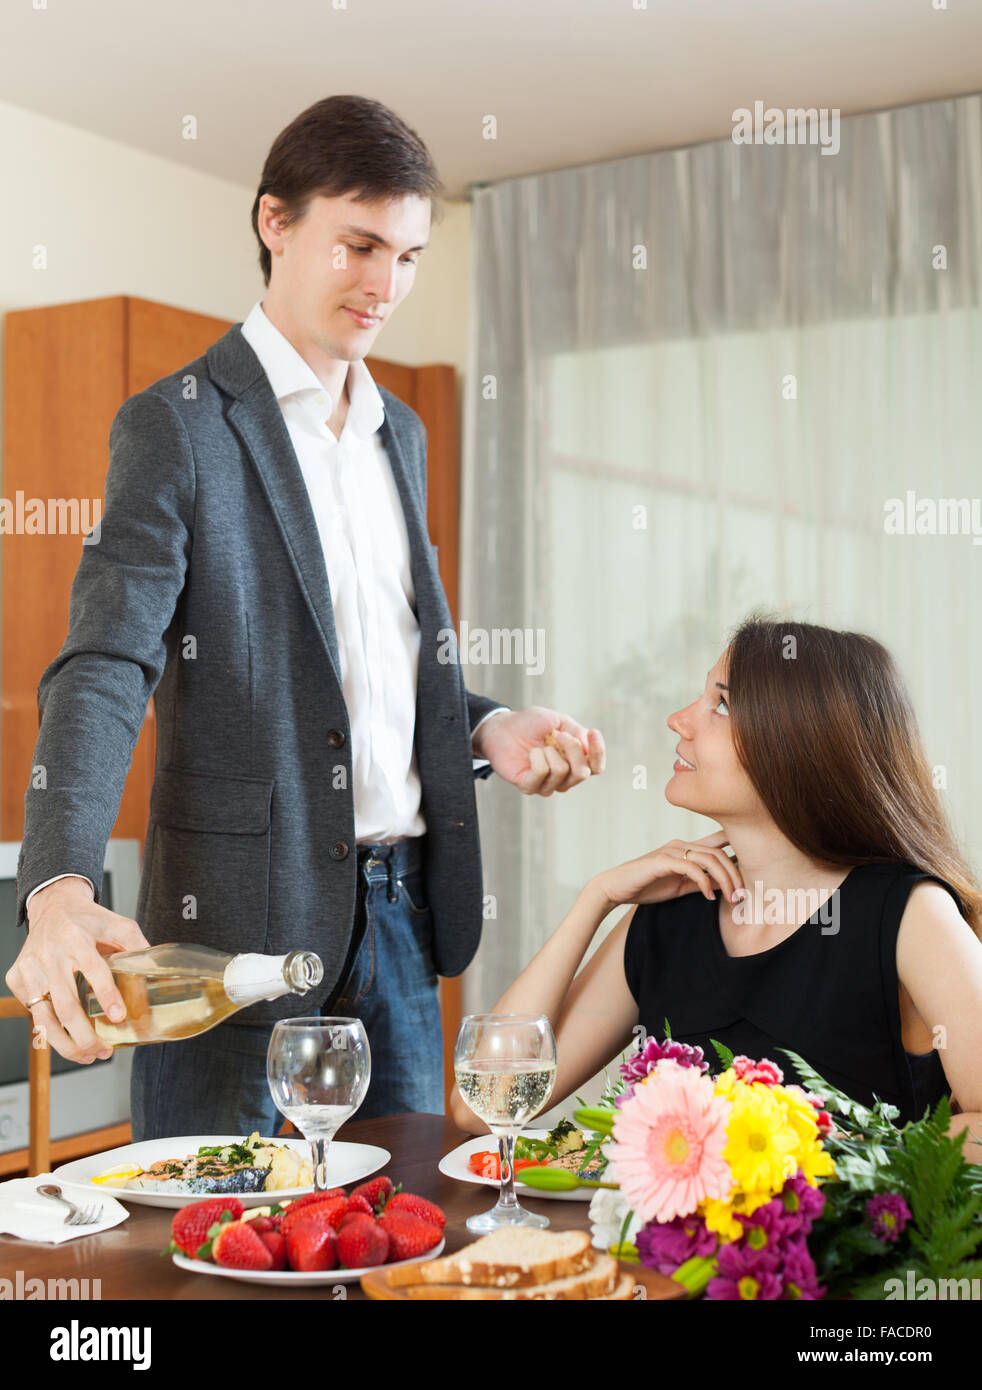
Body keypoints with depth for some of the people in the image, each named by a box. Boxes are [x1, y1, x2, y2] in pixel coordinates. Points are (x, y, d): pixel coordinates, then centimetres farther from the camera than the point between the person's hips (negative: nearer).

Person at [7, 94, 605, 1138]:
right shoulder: (176, 426, -6)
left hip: (399, 908, 7)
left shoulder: (399, 432, 16)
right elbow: (104, 670, -16)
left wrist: (488, 733, 3)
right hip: (243, 916, -6)